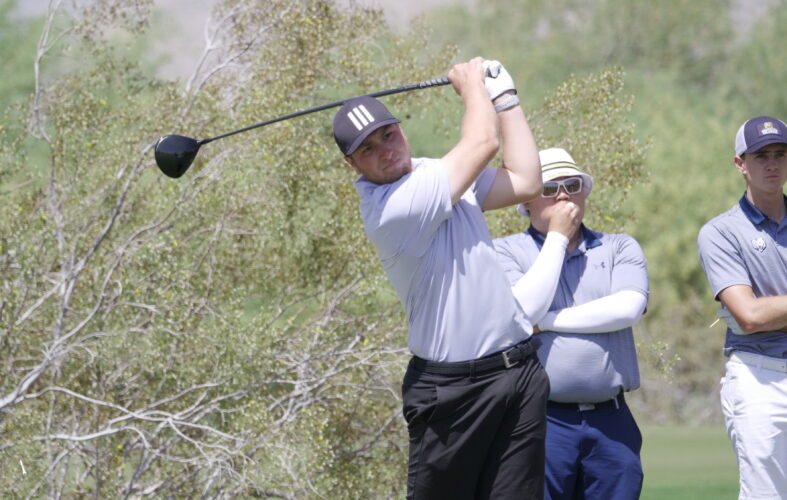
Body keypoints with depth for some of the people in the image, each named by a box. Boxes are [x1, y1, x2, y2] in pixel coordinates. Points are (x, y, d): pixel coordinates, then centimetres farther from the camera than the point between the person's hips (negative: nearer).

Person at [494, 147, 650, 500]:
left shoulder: (620, 249, 13)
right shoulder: (506, 252, 8)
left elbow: (628, 308, -5)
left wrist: (546, 322, -6)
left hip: (611, 423, 2)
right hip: (541, 419, -2)